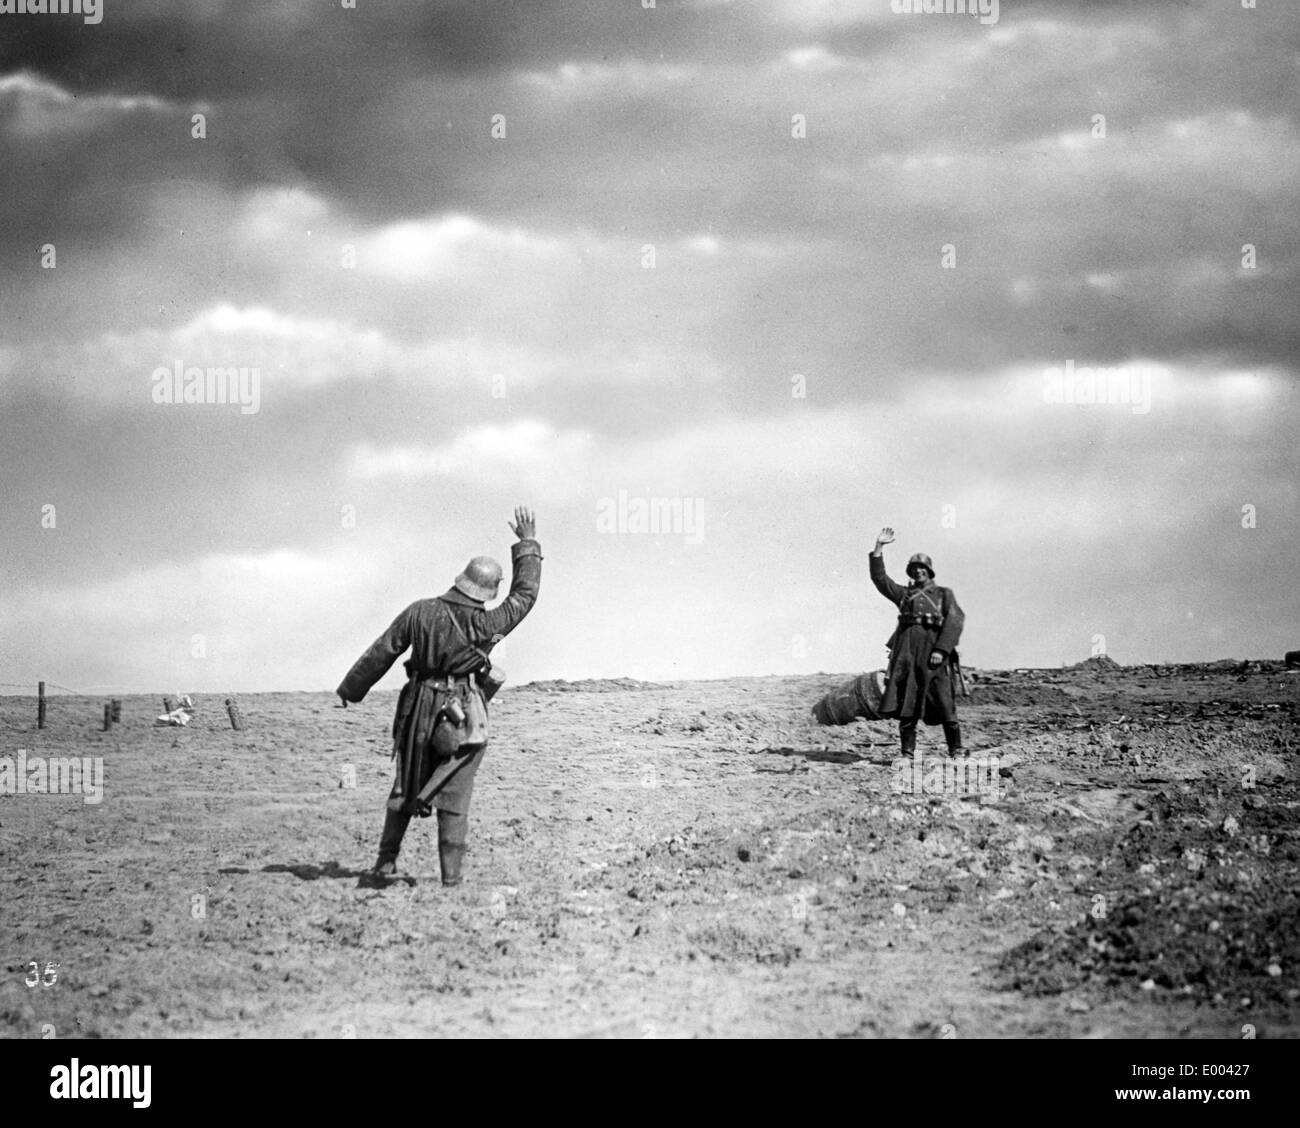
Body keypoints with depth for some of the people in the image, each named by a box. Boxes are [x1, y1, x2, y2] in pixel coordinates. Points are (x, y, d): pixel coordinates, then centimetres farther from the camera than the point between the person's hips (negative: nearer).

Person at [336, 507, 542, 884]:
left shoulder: (420, 612, -6)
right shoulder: (486, 625, -12)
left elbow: (380, 654, 1)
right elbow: (525, 594, 2)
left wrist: (351, 689, 13)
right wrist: (528, 545, 12)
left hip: (420, 711, 3)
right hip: (464, 715, -3)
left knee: (406, 785, 17)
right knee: (454, 796, 2)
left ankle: (387, 859, 15)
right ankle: (450, 873, 0)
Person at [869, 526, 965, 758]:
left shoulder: (944, 594, 14)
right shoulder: (904, 594, 23)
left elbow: (954, 621, 0)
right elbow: (879, 578, 14)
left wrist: (941, 650, -13)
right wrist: (878, 548, 5)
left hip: (933, 651, -3)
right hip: (907, 650, 3)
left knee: (944, 702, -9)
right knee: (905, 702, -2)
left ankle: (956, 750, -4)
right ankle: (907, 752, 1)